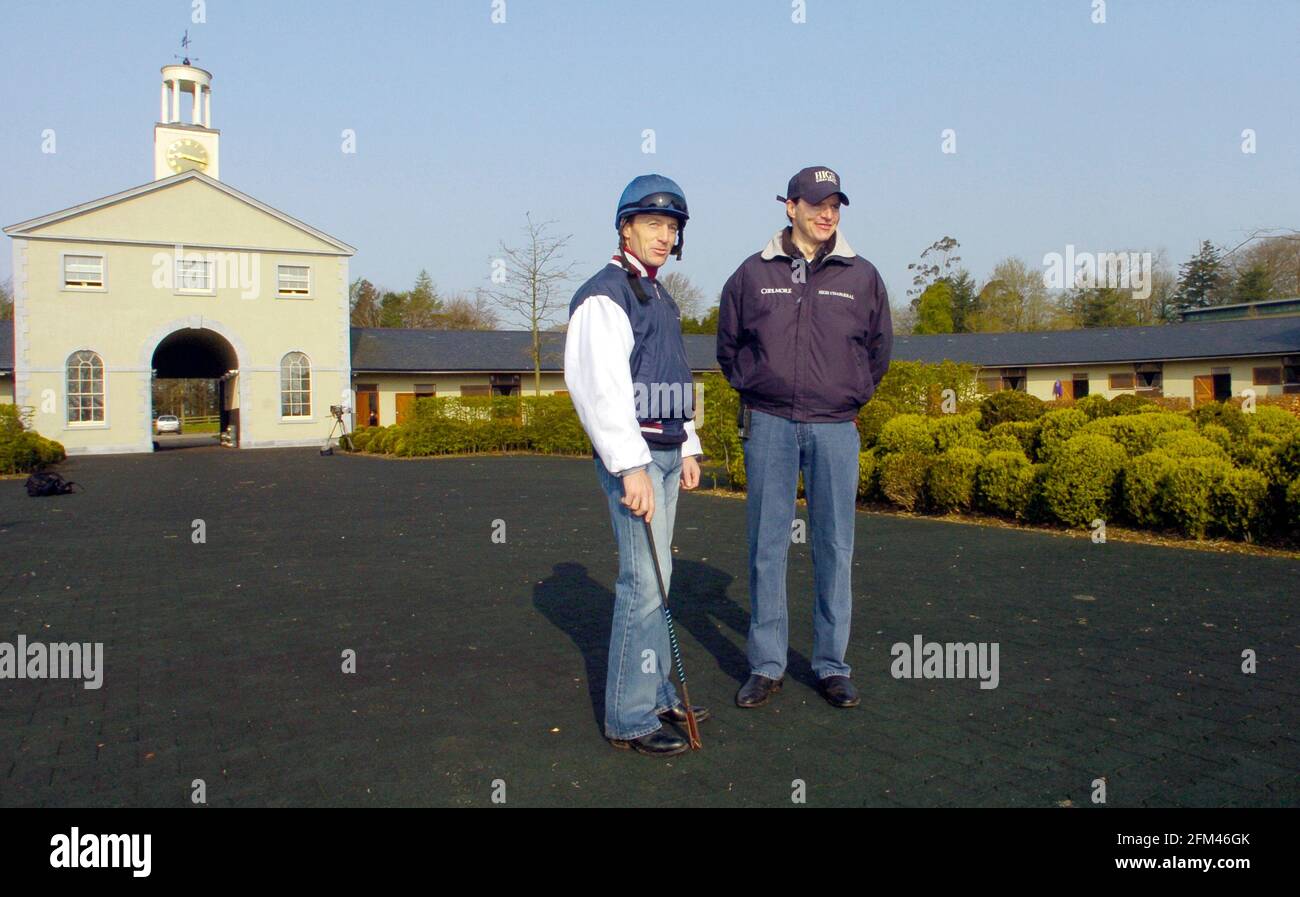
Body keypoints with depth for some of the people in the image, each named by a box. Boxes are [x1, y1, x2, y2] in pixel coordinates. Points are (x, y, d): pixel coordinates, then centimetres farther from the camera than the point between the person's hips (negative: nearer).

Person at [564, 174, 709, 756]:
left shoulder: (659, 298, 19)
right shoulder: (605, 295, -10)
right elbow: (602, 387, -19)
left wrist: (687, 448, 21)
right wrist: (632, 467, -23)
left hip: (666, 452, 9)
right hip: (630, 455, -9)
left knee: (656, 578, 13)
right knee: (644, 583, -10)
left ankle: (656, 693, 23)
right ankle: (629, 719, -1)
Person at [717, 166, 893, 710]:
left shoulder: (862, 277, 7)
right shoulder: (753, 273, 5)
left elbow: (878, 349, 18)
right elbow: (729, 343, 17)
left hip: (835, 429, 1)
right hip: (769, 425, 0)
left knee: (834, 548, 4)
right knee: (766, 547, 2)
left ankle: (832, 665, 16)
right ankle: (766, 664, 12)